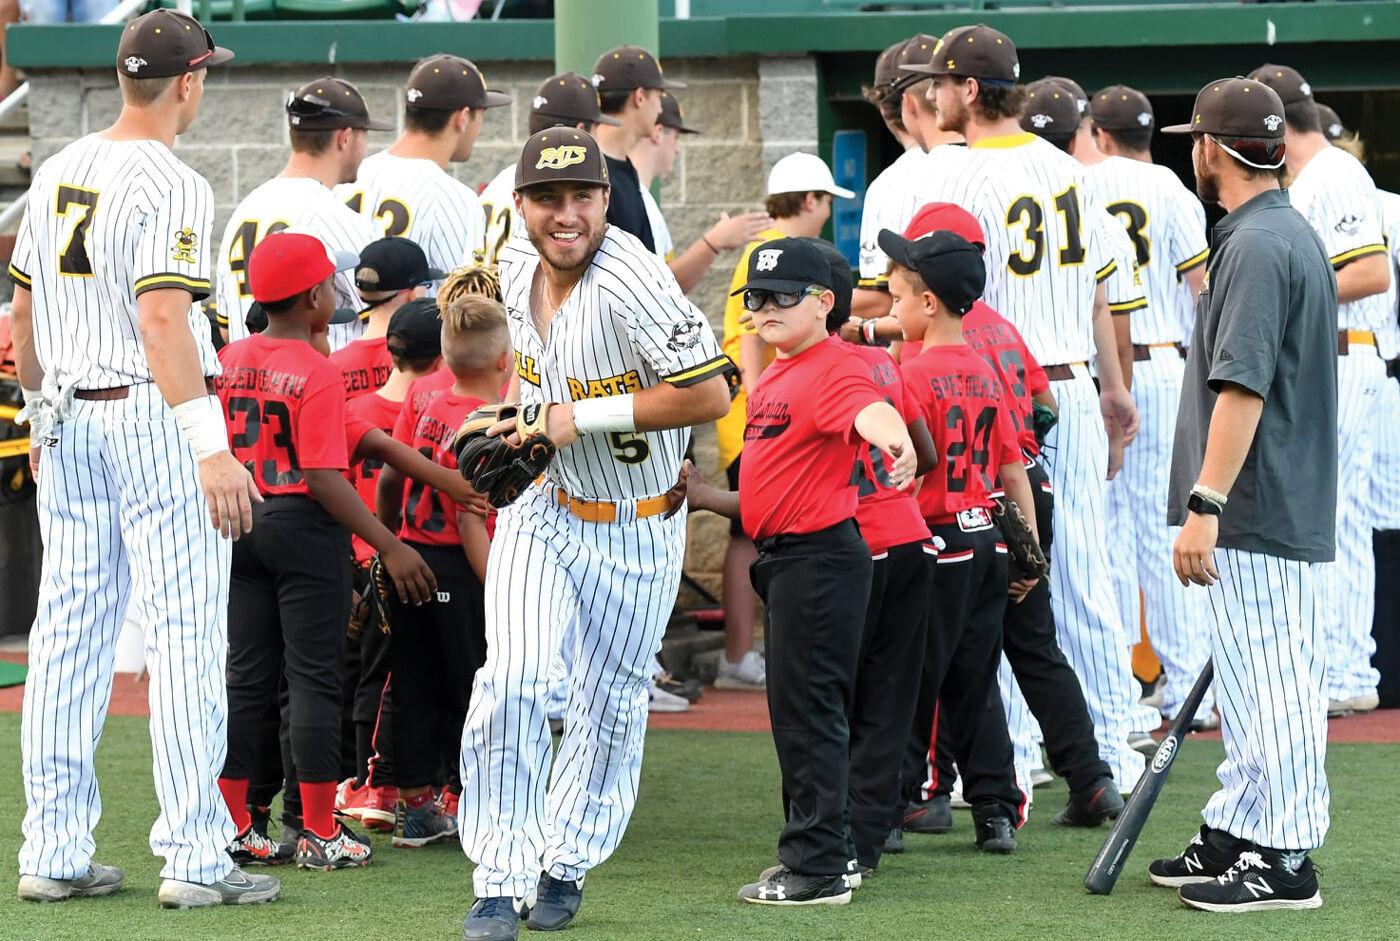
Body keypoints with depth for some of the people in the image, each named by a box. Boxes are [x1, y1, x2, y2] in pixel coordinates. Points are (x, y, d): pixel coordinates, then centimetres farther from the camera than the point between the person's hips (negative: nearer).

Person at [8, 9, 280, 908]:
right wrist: (211, 449, -25)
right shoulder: (171, 185, -13)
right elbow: (162, 319, -22)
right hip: (155, 418, -8)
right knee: (185, 633, -5)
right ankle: (196, 858, -6)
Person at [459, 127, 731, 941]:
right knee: (511, 683, -12)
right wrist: (513, 413, 1)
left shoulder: (629, 281, -28)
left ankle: (567, 866, 30)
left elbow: (709, 394, -32)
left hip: (638, 530, -4)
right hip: (541, 508, 4)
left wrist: (581, 418, -27)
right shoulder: (517, 267, -5)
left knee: (610, 705, 10)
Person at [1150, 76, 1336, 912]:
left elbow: (1243, 388, -24)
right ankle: (1235, 836, 24)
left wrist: (1205, 505, -25)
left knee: (1271, 686, -6)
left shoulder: (1255, 246, -17)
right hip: (1290, 512, 11)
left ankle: (1285, 862, -4)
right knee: (1256, 688, 16)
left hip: (1257, 519, -11)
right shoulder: (1296, 234, 16)